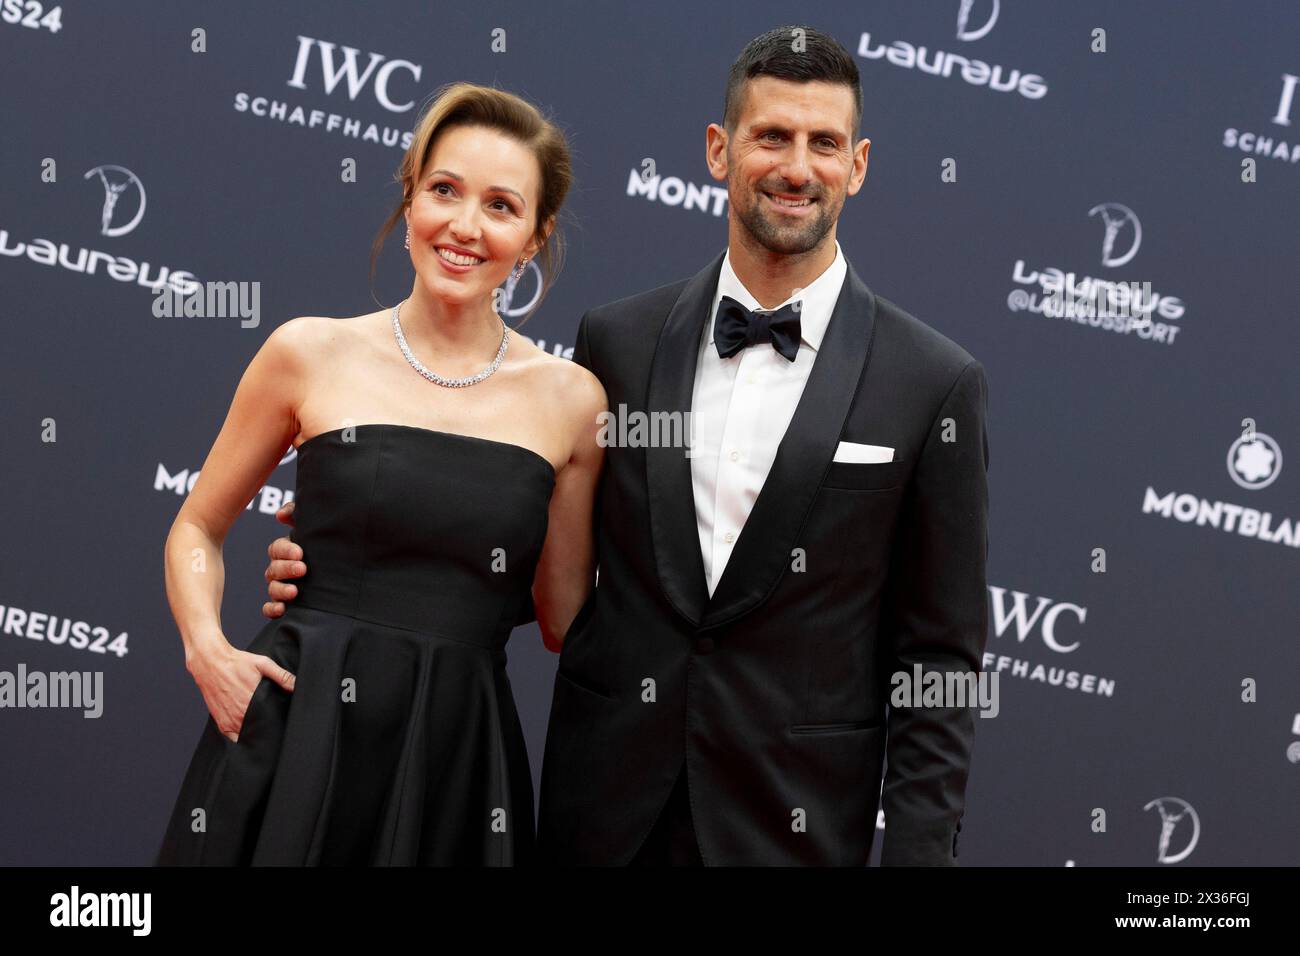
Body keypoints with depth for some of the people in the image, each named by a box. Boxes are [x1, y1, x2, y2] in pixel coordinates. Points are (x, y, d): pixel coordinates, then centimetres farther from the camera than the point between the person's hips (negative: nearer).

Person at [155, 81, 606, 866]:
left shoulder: (569, 398, 5)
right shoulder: (312, 353, 1)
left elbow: (564, 618, 12)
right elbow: (198, 528, 12)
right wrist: (206, 647, -5)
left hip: (460, 765, 1)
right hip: (294, 744, -1)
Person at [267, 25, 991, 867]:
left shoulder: (936, 383, -4)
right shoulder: (618, 342, 5)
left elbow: (940, 656, -3)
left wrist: (917, 853, -9)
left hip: (791, 823, -2)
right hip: (607, 808, 3)